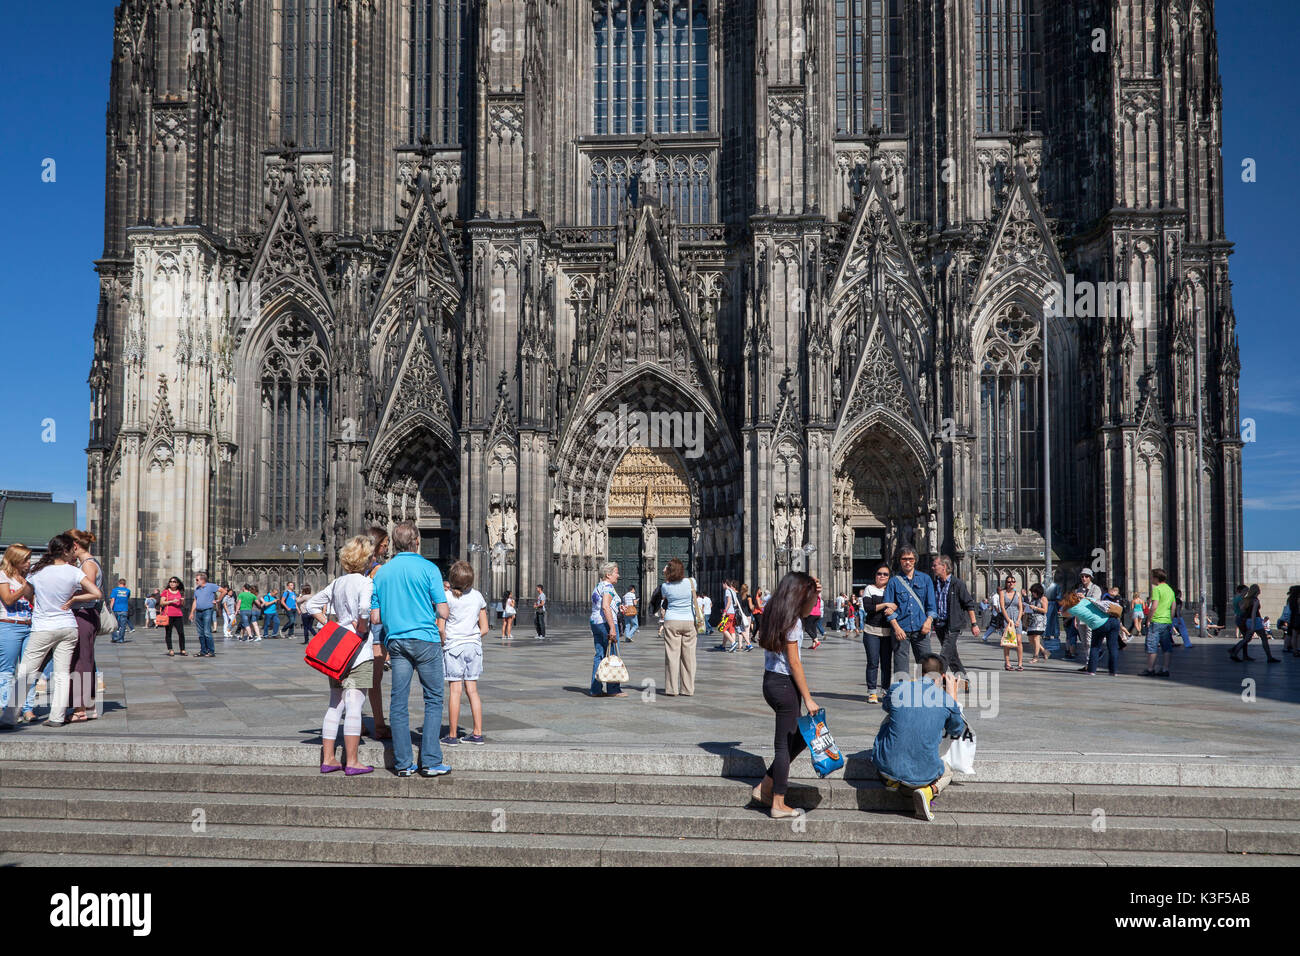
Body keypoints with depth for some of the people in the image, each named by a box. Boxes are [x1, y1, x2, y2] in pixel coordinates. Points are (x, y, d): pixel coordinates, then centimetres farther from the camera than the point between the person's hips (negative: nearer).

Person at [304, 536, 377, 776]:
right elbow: (365, 607, -30)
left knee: (335, 704, 12)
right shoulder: (365, 582, -10)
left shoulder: (336, 583, 11)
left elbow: (310, 605, 18)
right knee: (354, 706, -4)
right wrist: (362, 629, -14)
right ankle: (352, 762, -2)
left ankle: (327, 759, 15)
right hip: (358, 649, -7)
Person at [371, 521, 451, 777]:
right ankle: (430, 762, 0)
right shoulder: (428, 568, -5)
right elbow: (442, 611, -8)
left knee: (398, 702, 7)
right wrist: (441, 627, 12)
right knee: (433, 700, 4)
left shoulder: (381, 572, 8)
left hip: (396, 641, 4)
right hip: (426, 640, -4)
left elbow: (375, 617, 8)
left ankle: (403, 763, 9)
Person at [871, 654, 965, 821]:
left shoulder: (897, 688, -1)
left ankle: (891, 781, 23)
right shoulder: (947, 700, -2)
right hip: (923, 774, -1)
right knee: (946, 774, 36)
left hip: (887, 767, 1)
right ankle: (928, 791, 0)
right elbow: (957, 730, 19)